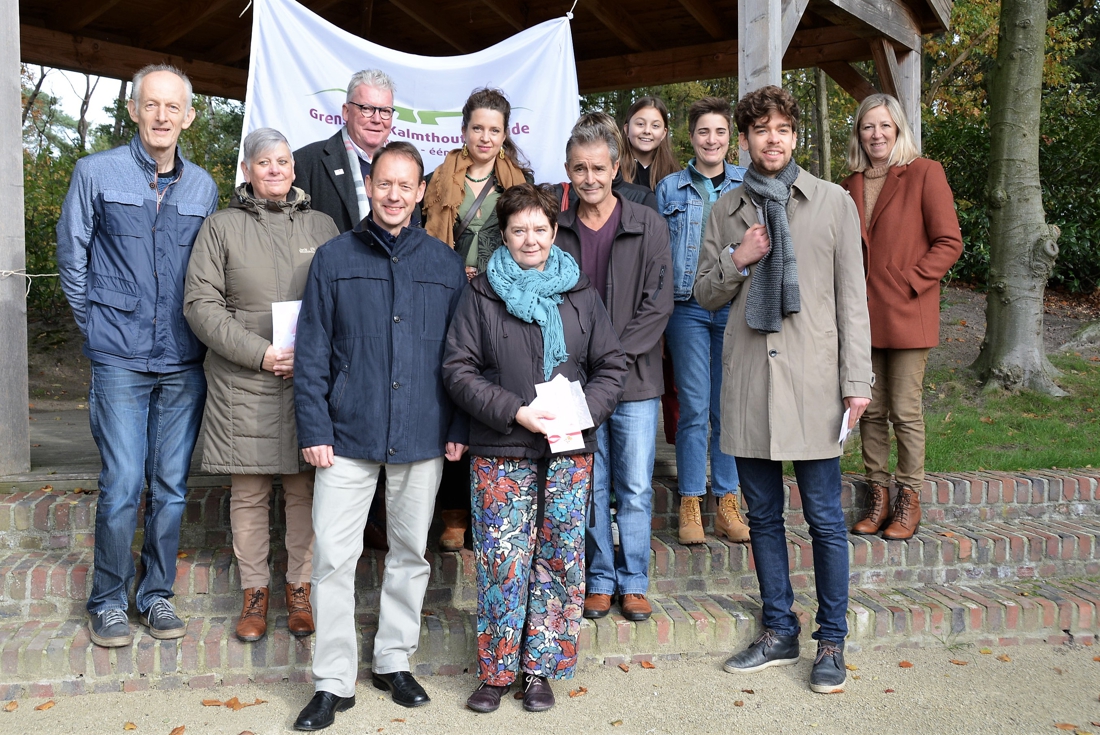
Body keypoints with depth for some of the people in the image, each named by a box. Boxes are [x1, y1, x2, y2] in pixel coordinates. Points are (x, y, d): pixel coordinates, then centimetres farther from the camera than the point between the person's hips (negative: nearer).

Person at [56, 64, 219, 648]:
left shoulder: (203, 187, 9)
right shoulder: (96, 173, 1)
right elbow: (72, 255, 6)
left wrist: (203, 330, 7)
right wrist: (96, 325, 5)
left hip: (184, 361, 3)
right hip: (120, 359, -2)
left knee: (172, 486, 8)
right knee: (122, 486, -2)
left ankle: (157, 594, 23)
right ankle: (109, 601, 16)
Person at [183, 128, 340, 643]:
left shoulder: (321, 226, 11)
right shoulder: (221, 227, 5)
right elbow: (201, 304, -2)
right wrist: (260, 353, -11)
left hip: (310, 380, 1)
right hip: (243, 382, -1)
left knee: (305, 488, 4)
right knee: (248, 491, 5)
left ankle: (300, 589, 18)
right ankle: (255, 590, 19)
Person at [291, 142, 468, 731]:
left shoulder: (446, 264, 6)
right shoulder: (334, 259, 3)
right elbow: (311, 354, 1)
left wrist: (459, 429, 2)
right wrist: (314, 429, -5)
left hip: (422, 439, 2)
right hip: (348, 438, -1)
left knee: (410, 553, 12)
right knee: (333, 557, -1)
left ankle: (394, 661, 30)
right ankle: (333, 682, 13)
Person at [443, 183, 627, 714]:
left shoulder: (580, 295, 10)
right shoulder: (482, 295, 3)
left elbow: (611, 366, 9)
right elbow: (459, 370, -3)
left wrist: (583, 411, -9)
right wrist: (515, 412, -14)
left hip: (569, 452, 2)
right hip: (501, 451, -2)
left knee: (560, 560, 6)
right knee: (502, 561, -1)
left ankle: (540, 669, 21)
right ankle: (495, 671, 16)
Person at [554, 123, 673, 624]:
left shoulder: (649, 226, 1)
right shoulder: (557, 230, 5)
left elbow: (658, 305, -2)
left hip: (635, 379, -1)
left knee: (635, 488, 4)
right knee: (590, 486, 8)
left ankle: (633, 582, 20)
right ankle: (601, 579, 23)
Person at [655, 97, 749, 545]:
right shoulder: (670, 189, 10)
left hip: (737, 307, 1)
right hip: (687, 309, -1)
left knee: (729, 407, 4)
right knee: (694, 407, -2)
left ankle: (727, 501, 14)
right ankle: (690, 504, 7)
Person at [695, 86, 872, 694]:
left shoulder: (833, 203, 3)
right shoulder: (725, 210, 10)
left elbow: (852, 297, 2)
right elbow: (704, 295, 13)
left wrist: (856, 380, -4)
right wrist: (736, 260, -7)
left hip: (813, 379, -3)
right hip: (747, 380, 3)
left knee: (824, 518, 3)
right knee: (763, 515, 12)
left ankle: (831, 640, 20)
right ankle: (778, 632, 27)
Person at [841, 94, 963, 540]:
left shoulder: (925, 174, -2)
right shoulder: (851, 186, 13)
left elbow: (949, 243, -6)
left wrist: (908, 283, -12)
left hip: (906, 314, -5)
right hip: (862, 315, 5)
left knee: (905, 411, -1)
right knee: (870, 410, 8)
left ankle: (909, 499, 12)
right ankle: (878, 495, 18)